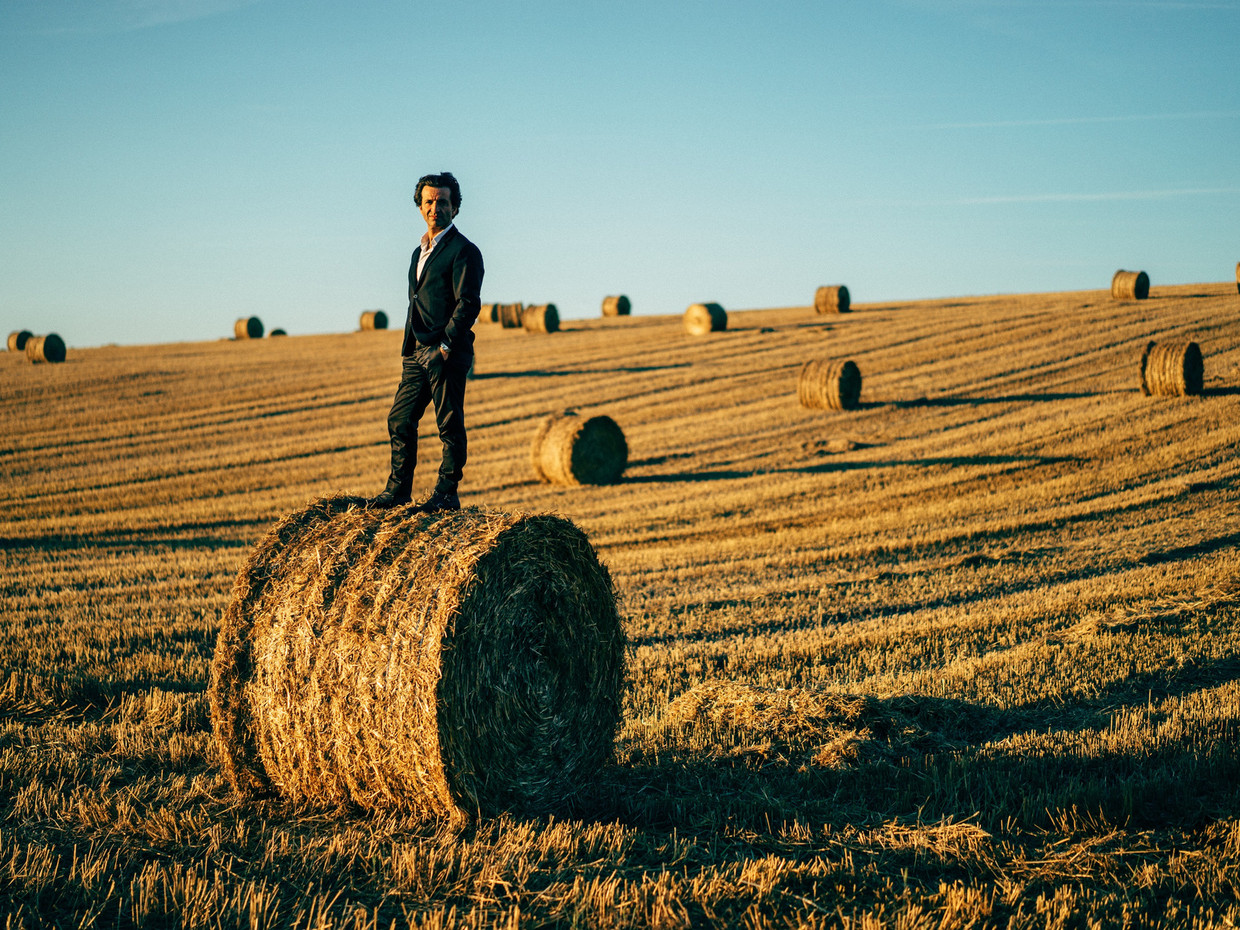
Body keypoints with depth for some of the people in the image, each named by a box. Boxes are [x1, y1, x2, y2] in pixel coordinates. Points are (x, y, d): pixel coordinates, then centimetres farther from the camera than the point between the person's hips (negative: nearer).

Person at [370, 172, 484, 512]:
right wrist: (406, 350, 17)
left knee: (450, 424, -3)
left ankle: (446, 493, 2)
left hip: (448, 353, -8)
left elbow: (469, 303, -14)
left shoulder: (463, 251, -6)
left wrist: (446, 346, -18)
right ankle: (398, 488, 17)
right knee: (400, 420, 8)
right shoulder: (420, 251, 20)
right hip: (417, 353, 8)